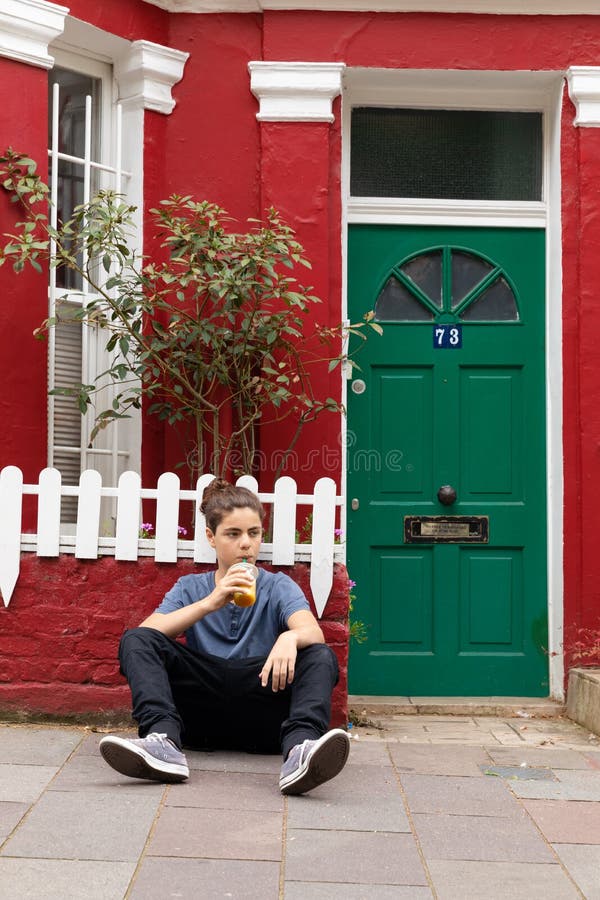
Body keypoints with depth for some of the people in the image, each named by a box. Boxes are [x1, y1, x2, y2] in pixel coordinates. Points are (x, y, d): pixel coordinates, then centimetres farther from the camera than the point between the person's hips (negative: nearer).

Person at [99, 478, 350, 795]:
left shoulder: (278, 587, 13)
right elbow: (144, 633, -2)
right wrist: (209, 604, -14)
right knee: (136, 641, -14)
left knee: (321, 656, -23)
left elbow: (313, 632, -8)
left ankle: (299, 748, -49)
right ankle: (163, 740, -37)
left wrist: (289, 638, -33)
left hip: (259, 721, -1)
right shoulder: (190, 588, 17)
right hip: (201, 717, 1)